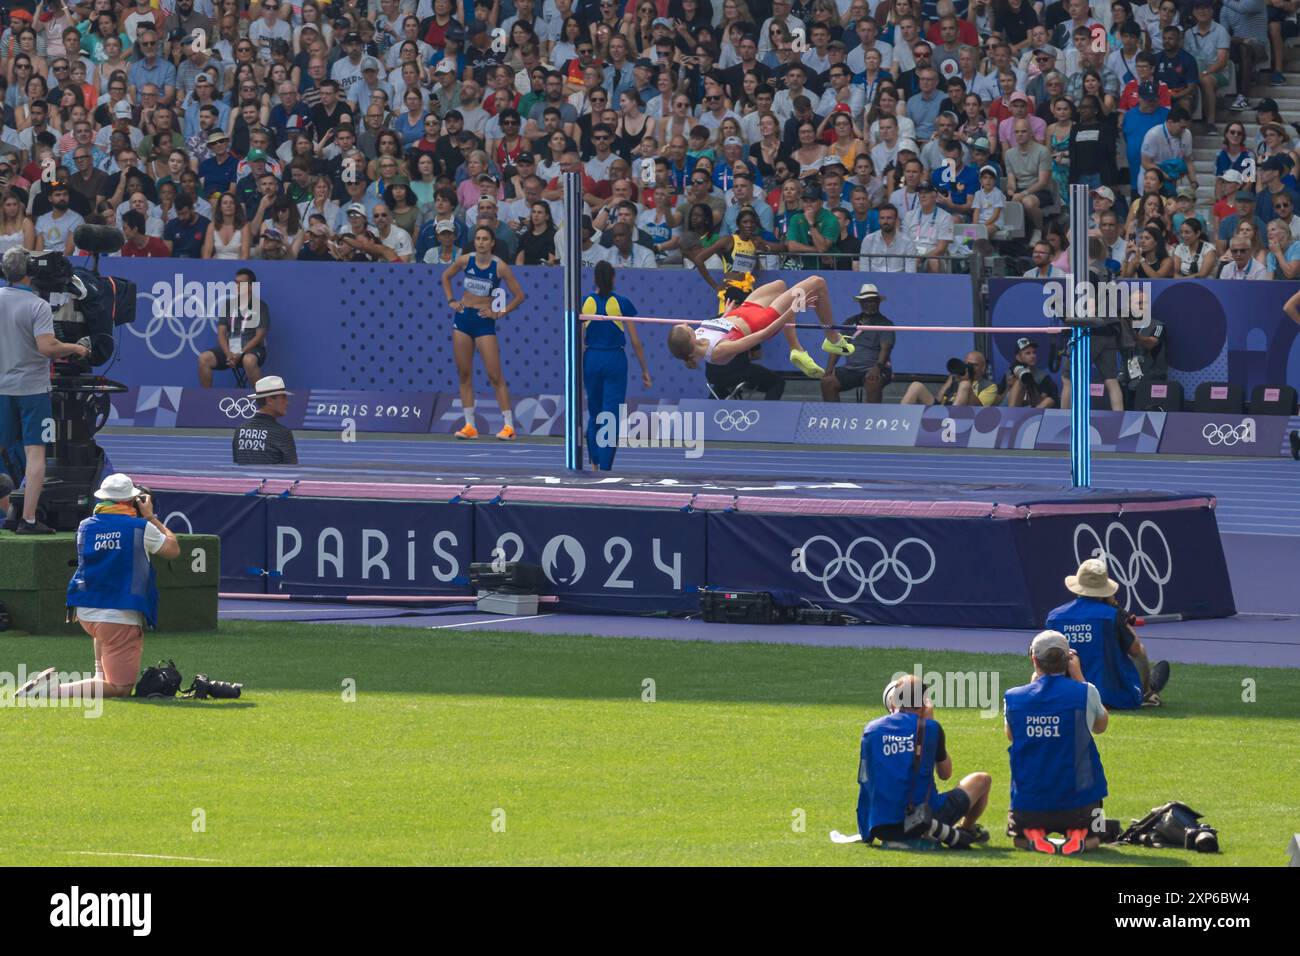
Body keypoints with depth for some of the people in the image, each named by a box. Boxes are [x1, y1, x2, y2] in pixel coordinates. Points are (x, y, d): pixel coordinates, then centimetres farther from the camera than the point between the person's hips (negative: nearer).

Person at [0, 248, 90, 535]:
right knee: (35, 453, -2)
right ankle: (28, 519, -7)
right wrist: (74, 348, -6)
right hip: (32, 387, -5)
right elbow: (46, 347, -22)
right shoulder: (37, 306, -14)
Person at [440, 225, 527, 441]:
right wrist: (451, 301, 8)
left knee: (495, 376, -6)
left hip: (484, 321, -4)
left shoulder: (499, 267, -9)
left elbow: (519, 296, -2)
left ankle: (509, 425, -4)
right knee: (464, 374, 4)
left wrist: (499, 313, -9)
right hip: (463, 318, 4)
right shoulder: (465, 261, 0)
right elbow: (445, 277, 19)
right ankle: (469, 425, 9)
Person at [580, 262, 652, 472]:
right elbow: (635, 341, -3)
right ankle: (605, 468, -6)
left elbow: (579, 342, -2)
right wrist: (644, 370, 6)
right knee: (611, 416, 0)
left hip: (591, 359, 2)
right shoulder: (622, 304, -5)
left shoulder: (585, 303, -2)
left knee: (594, 414, 19)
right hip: (615, 360, -2)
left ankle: (594, 464, 21)